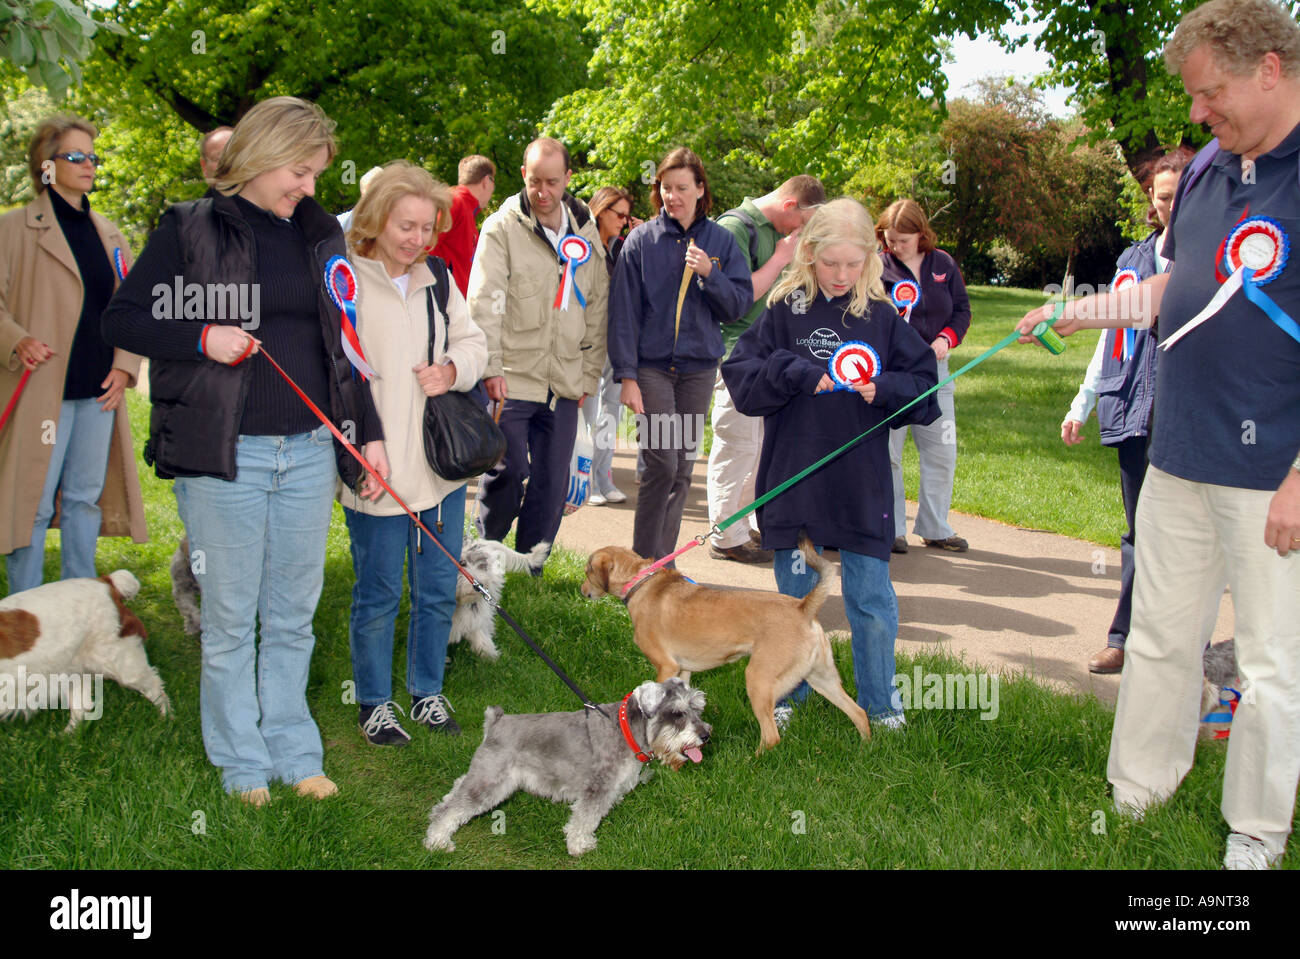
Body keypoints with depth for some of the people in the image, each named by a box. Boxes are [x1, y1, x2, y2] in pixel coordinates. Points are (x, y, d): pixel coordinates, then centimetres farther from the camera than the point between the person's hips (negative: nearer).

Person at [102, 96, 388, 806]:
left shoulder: (320, 234, 13)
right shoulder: (191, 229, 0)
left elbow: (342, 345, 17)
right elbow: (120, 320, 0)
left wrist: (370, 431, 12)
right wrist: (202, 339, -14)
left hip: (309, 451, 4)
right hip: (225, 455, -4)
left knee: (293, 616, 12)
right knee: (230, 619, 6)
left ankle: (294, 754, 25)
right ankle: (242, 764, 21)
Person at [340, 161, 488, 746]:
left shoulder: (437, 280, 10)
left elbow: (473, 343, 18)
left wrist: (454, 368, -5)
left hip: (441, 463, 6)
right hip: (376, 472, -5)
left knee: (439, 588, 13)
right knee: (378, 593, 6)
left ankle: (428, 693, 30)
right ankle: (374, 704, 23)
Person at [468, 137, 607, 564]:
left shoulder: (586, 231, 11)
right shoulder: (502, 227, -2)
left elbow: (597, 307, 13)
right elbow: (484, 301, -8)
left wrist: (589, 374, 9)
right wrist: (490, 366, -16)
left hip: (564, 384, 4)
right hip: (512, 378, -4)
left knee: (553, 481, 7)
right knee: (507, 472, -3)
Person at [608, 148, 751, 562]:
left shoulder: (721, 240, 7)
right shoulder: (641, 240, -1)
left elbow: (739, 303, 4)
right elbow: (624, 311, -3)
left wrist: (709, 273, -14)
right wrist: (626, 375, -9)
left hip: (699, 366, 3)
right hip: (652, 365, -3)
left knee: (682, 469, 7)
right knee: (662, 464, -11)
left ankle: (663, 559, 19)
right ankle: (644, 559, 3)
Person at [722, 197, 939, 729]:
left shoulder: (882, 315, 1)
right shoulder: (783, 310, -1)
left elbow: (925, 382, 5)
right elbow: (740, 375, -5)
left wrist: (883, 389, -14)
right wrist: (797, 375, -18)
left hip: (862, 484, 0)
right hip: (793, 480, 0)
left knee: (872, 601, 6)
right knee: (794, 596, 13)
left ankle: (880, 701, 24)